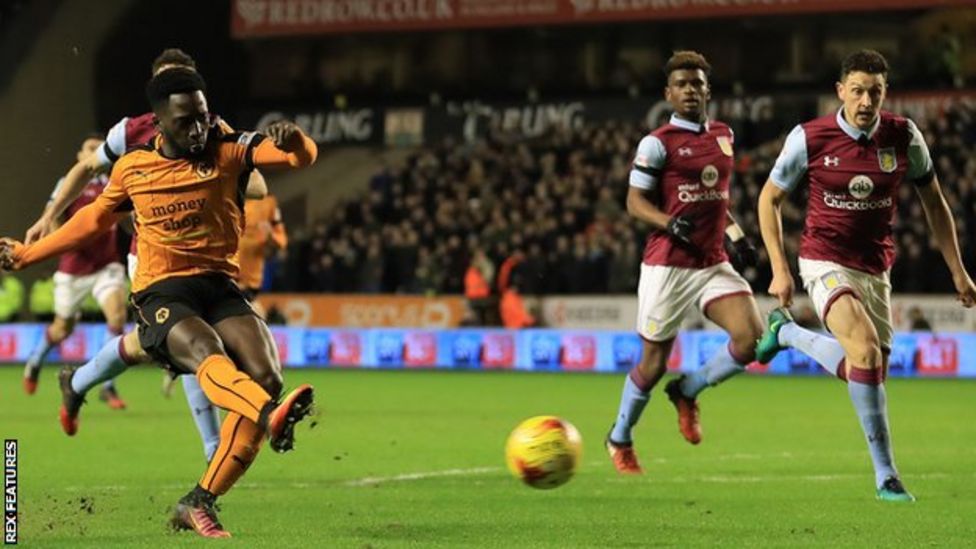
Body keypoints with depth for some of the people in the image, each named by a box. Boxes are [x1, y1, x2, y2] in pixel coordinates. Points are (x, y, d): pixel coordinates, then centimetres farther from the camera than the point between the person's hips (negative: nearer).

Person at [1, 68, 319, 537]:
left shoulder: (229, 152, 3)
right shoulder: (131, 168, 7)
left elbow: (302, 157, -9)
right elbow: (95, 218, 26)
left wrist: (292, 138, -35)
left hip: (219, 287, 2)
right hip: (161, 293, -2)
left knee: (265, 377, -21)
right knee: (208, 355, -35)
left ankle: (199, 503, -11)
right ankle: (271, 415, -70)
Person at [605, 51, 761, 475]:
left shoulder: (724, 135, 12)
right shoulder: (657, 143, -7)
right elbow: (635, 201, -8)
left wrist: (735, 235, 15)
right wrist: (670, 223, -25)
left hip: (715, 263, 5)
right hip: (668, 265, -5)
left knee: (752, 338, -14)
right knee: (654, 363, 2)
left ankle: (688, 391, 12)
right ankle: (619, 439, 27)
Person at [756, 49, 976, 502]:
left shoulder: (904, 137, -5)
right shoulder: (809, 138, -12)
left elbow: (933, 201, 8)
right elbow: (770, 198, 2)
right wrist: (780, 270, -5)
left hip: (875, 269, 4)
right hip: (825, 261, -4)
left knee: (872, 372, 6)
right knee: (866, 349, -27)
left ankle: (786, 332, 30)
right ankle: (885, 474, -19)